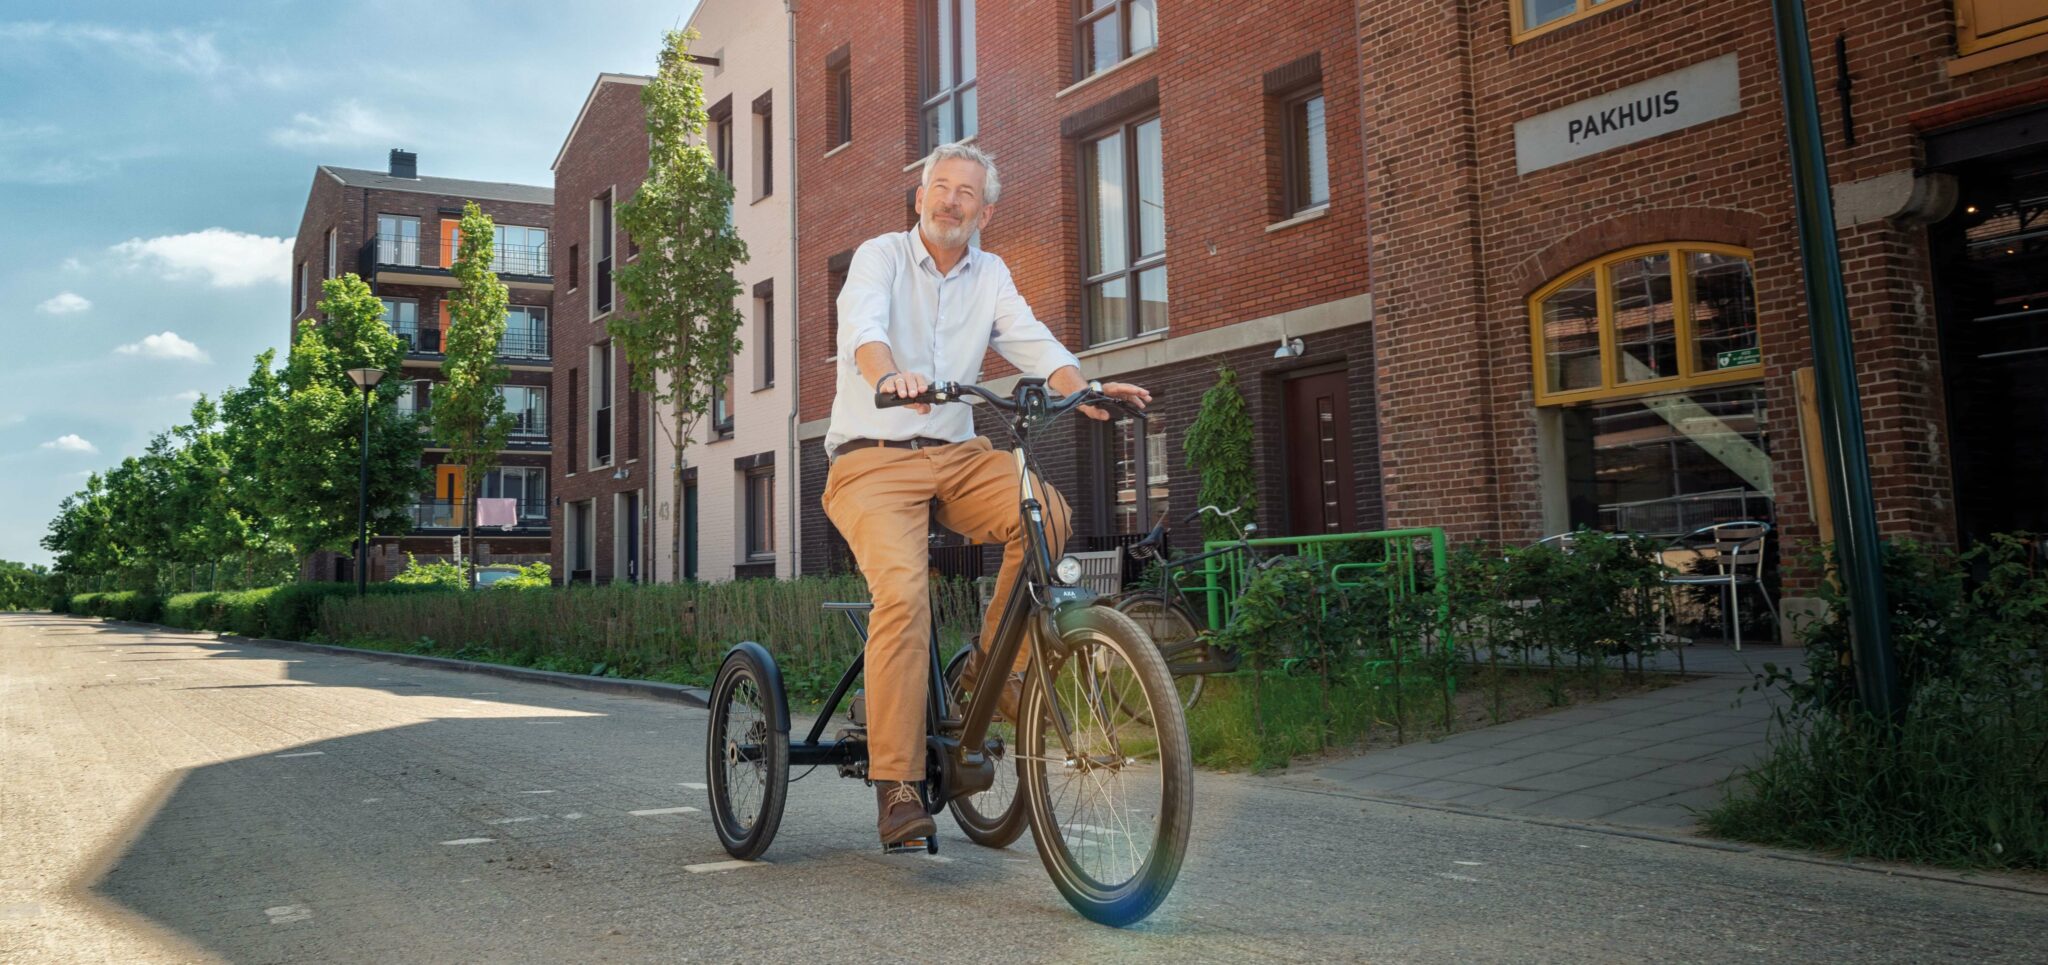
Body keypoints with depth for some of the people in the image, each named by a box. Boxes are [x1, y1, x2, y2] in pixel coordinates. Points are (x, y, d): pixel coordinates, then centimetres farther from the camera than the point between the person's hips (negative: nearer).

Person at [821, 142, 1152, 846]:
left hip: (955, 457, 4)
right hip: (873, 462, -4)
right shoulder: (880, 256, 0)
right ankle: (896, 786, -19)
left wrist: (1087, 392, -21)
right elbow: (863, 327, -21)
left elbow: (1032, 341, 0)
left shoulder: (990, 275, 14)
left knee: (1045, 510, -25)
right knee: (903, 592, -26)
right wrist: (890, 375, -44)